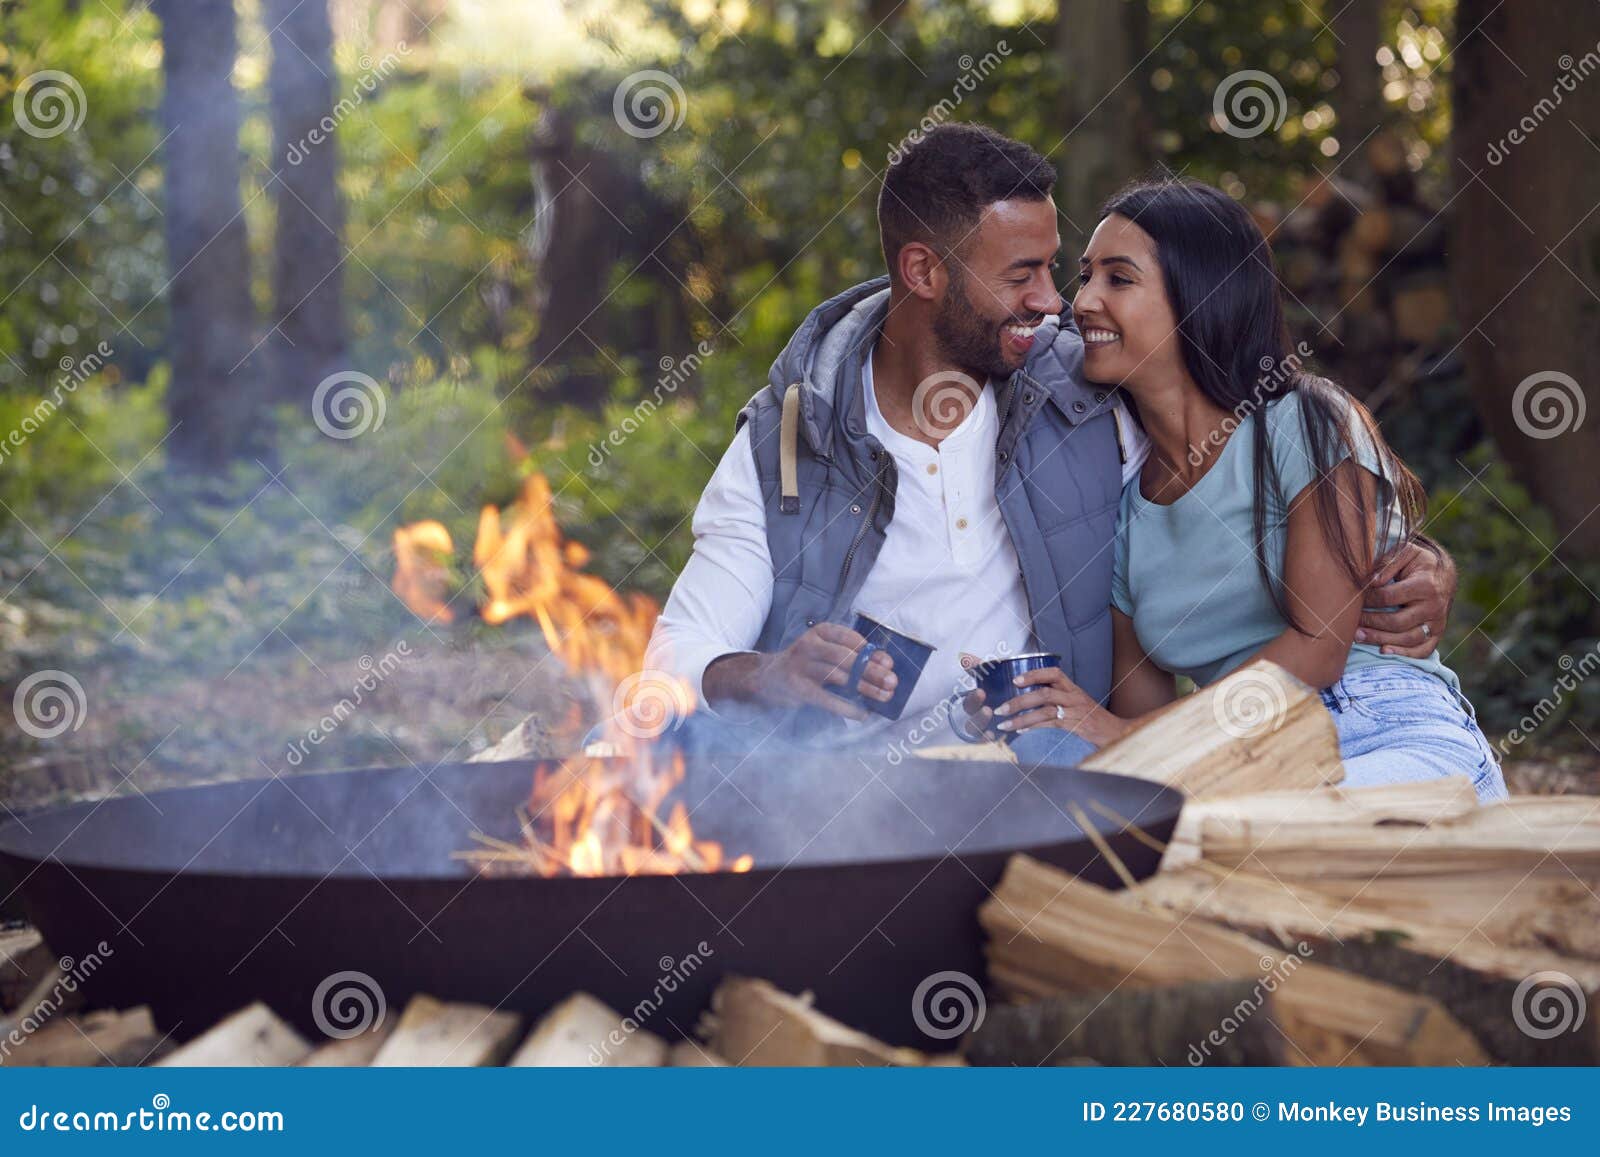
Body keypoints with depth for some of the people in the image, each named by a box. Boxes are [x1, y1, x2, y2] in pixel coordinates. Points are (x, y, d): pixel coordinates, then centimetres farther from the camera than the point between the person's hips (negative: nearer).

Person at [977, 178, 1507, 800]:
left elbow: (1317, 647, -11)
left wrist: (1130, 734, -15)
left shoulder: (1307, 426, -3)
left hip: (1397, 748, -4)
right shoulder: (1123, 500, 15)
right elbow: (1141, 702, 13)